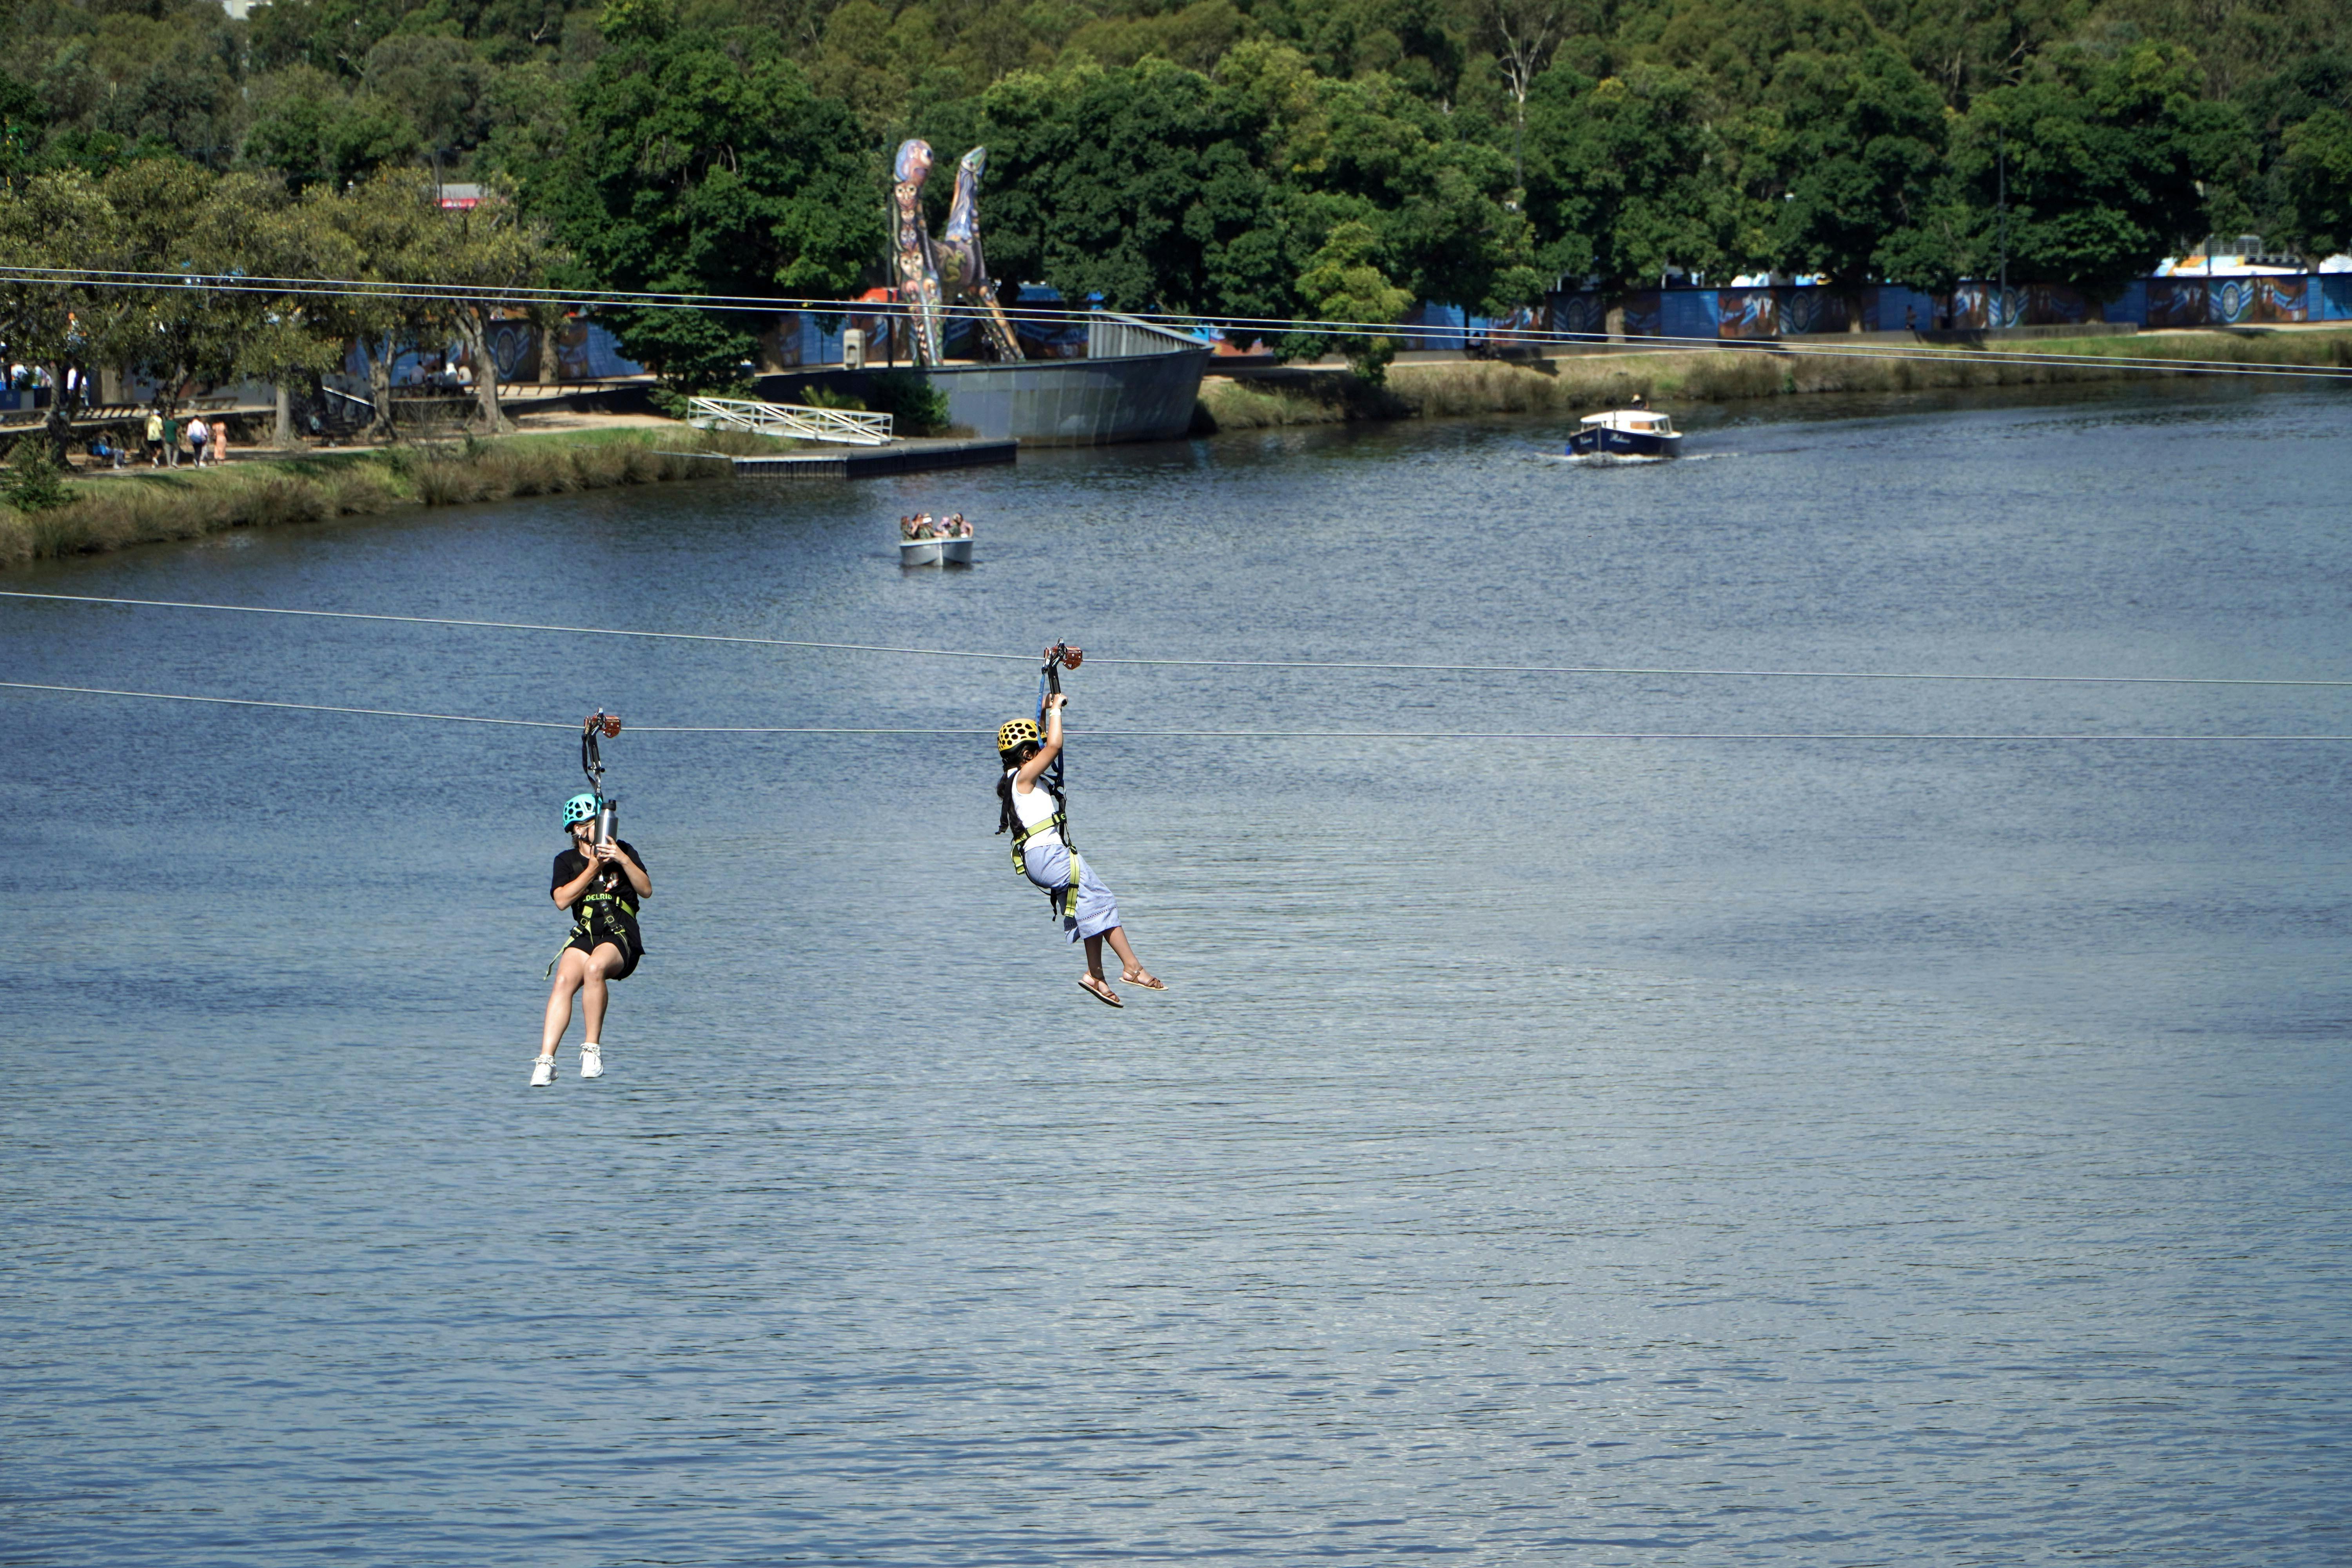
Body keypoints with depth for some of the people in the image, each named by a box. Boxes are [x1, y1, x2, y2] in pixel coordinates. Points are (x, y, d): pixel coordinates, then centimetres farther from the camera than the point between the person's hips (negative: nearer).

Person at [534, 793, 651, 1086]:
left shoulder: (623, 851, 12)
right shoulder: (567, 861, 13)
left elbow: (647, 891, 0)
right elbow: (562, 900, -4)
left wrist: (624, 861, -13)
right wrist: (593, 869, -10)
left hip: (622, 936, -2)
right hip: (585, 935, 2)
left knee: (594, 968, -36)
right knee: (564, 980, -28)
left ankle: (593, 1048, -27)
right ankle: (546, 1060, -33)